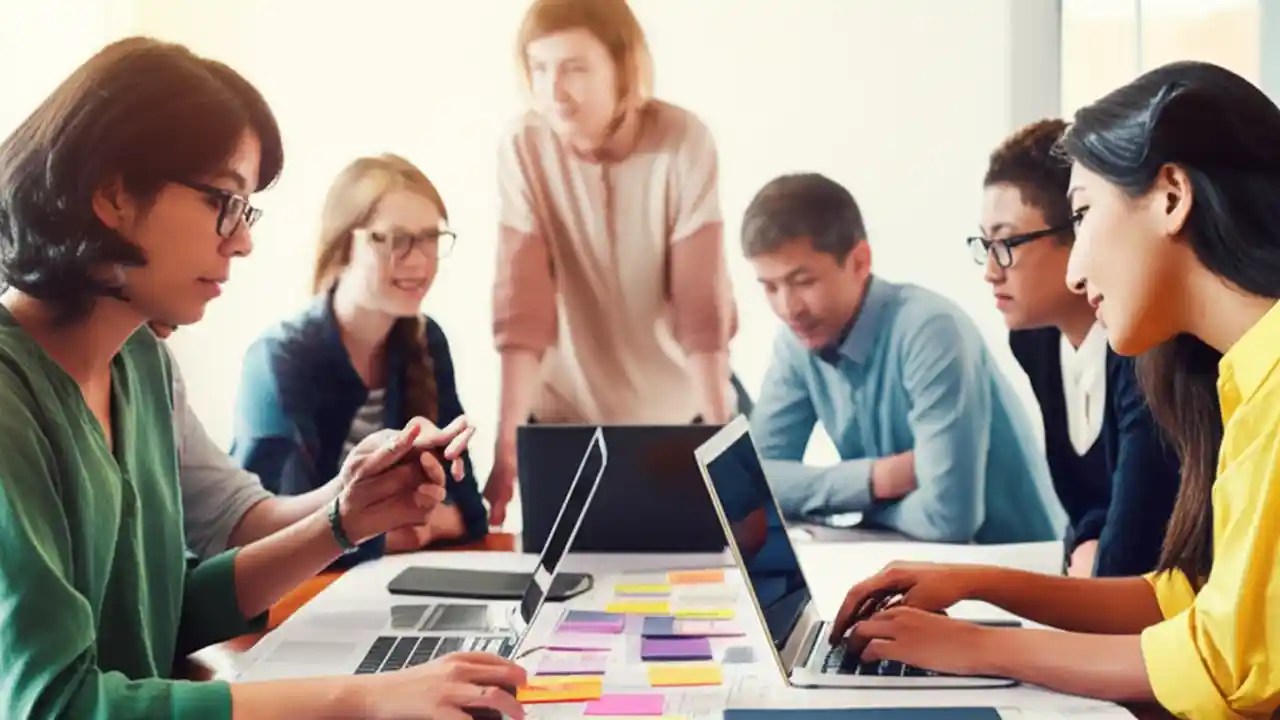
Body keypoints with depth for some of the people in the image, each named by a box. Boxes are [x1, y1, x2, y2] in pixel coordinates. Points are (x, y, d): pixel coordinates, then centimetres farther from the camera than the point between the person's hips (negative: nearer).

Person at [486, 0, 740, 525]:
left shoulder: (684, 141, -16)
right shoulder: (524, 149, -14)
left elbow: (703, 302, -19)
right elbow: (522, 305, -19)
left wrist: (721, 434, -25)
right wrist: (507, 442, -26)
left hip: (681, 412, 0)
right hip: (567, 415, 1)